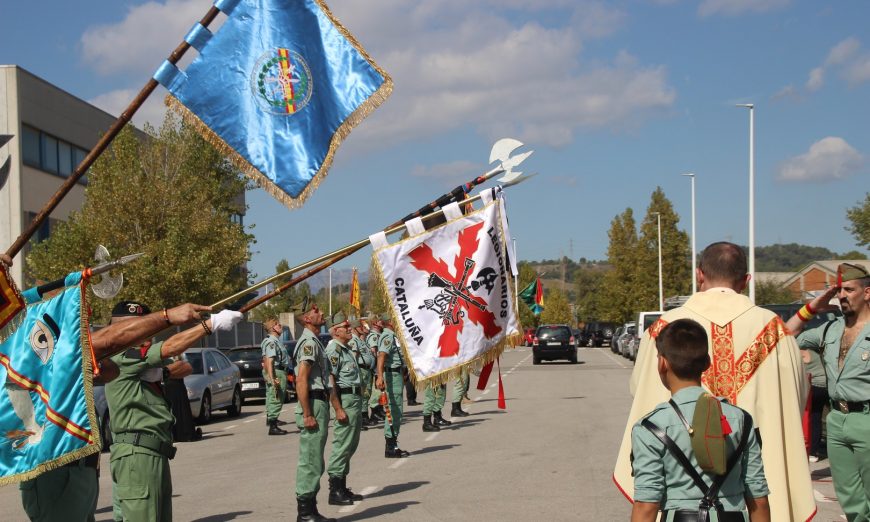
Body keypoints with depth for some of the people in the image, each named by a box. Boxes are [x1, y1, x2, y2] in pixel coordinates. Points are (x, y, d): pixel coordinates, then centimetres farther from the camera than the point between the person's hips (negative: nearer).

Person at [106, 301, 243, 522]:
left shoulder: (141, 360, 21)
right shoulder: (121, 357, -9)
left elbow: (183, 368, 19)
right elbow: (170, 348, -17)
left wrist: (161, 371, -1)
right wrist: (211, 323, -19)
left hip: (155, 455, 10)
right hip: (137, 455, -10)